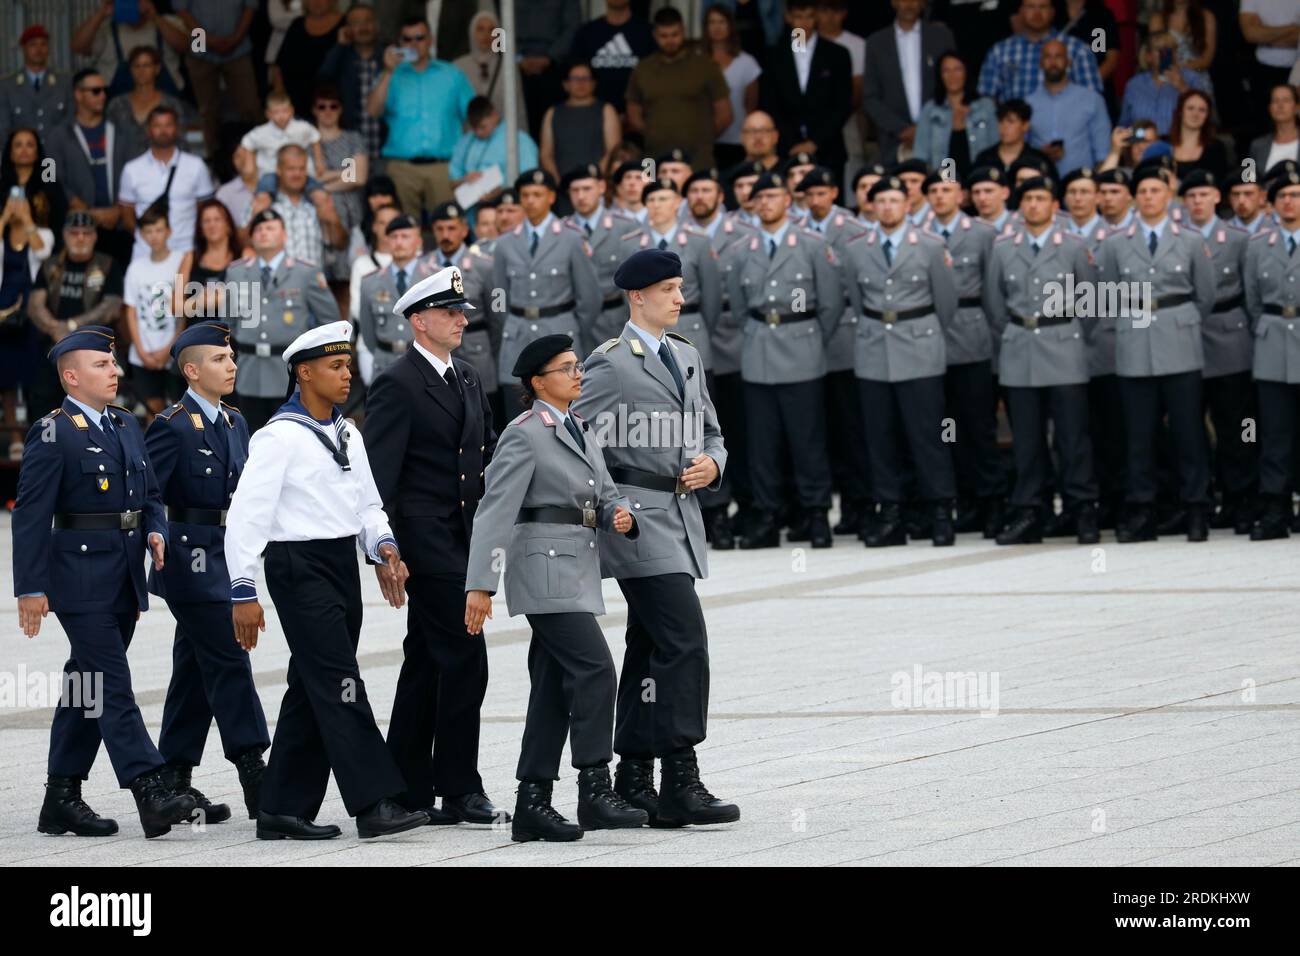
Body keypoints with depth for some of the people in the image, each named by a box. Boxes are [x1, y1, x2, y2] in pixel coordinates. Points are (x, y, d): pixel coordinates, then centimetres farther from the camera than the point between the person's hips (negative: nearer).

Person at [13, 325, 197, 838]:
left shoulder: (127, 425, 15)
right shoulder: (53, 434, -9)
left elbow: (150, 493, 22)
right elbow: (31, 514, -11)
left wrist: (155, 531, 1)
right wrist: (31, 588, -15)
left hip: (125, 579, 8)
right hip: (82, 578, -8)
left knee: (86, 687, 12)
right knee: (111, 686, -11)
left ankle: (62, 799, 17)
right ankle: (151, 794, -19)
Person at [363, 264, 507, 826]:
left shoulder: (468, 379, 16)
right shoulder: (397, 385, -10)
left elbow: (489, 449, 24)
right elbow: (379, 474, -13)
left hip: (463, 539, 9)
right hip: (426, 539, -9)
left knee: (427, 663, 12)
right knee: (463, 658, -11)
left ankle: (408, 789, 16)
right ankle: (459, 790, -8)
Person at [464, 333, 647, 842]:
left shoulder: (582, 431, 18)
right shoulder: (524, 435, -9)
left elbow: (605, 494, 21)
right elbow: (495, 511, -13)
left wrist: (621, 515, -5)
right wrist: (480, 585, -19)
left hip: (578, 570, 9)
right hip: (546, 567, -9)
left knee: (554, 688, 7)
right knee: (594, 670, -15)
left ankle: (532, 804, 8)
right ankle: (595, 791, -12)